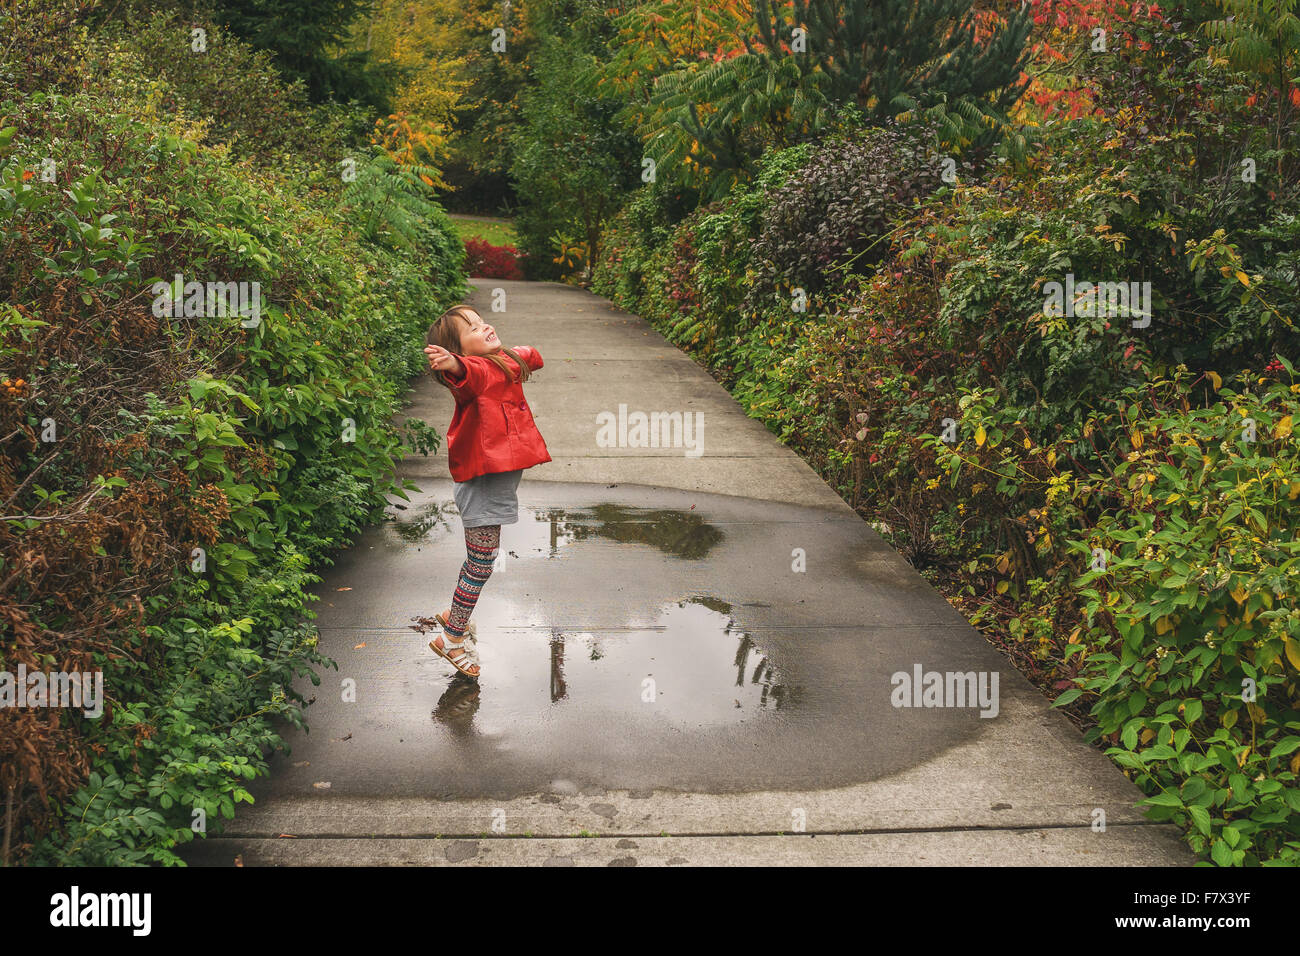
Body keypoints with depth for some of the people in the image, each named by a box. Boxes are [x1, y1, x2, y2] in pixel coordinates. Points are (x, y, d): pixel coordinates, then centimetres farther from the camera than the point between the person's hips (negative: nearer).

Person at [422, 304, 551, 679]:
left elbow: (528, 357, 35)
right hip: (483, 483, -9)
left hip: (502, 476, 9)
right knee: (481, 565, -2)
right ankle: (451, 639, 13)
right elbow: (471, 375, -45)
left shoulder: (505, 362, 10)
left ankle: (453, 614, 44)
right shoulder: (477, 371, -19)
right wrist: (454, 365, -67)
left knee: (480, 560, 24)